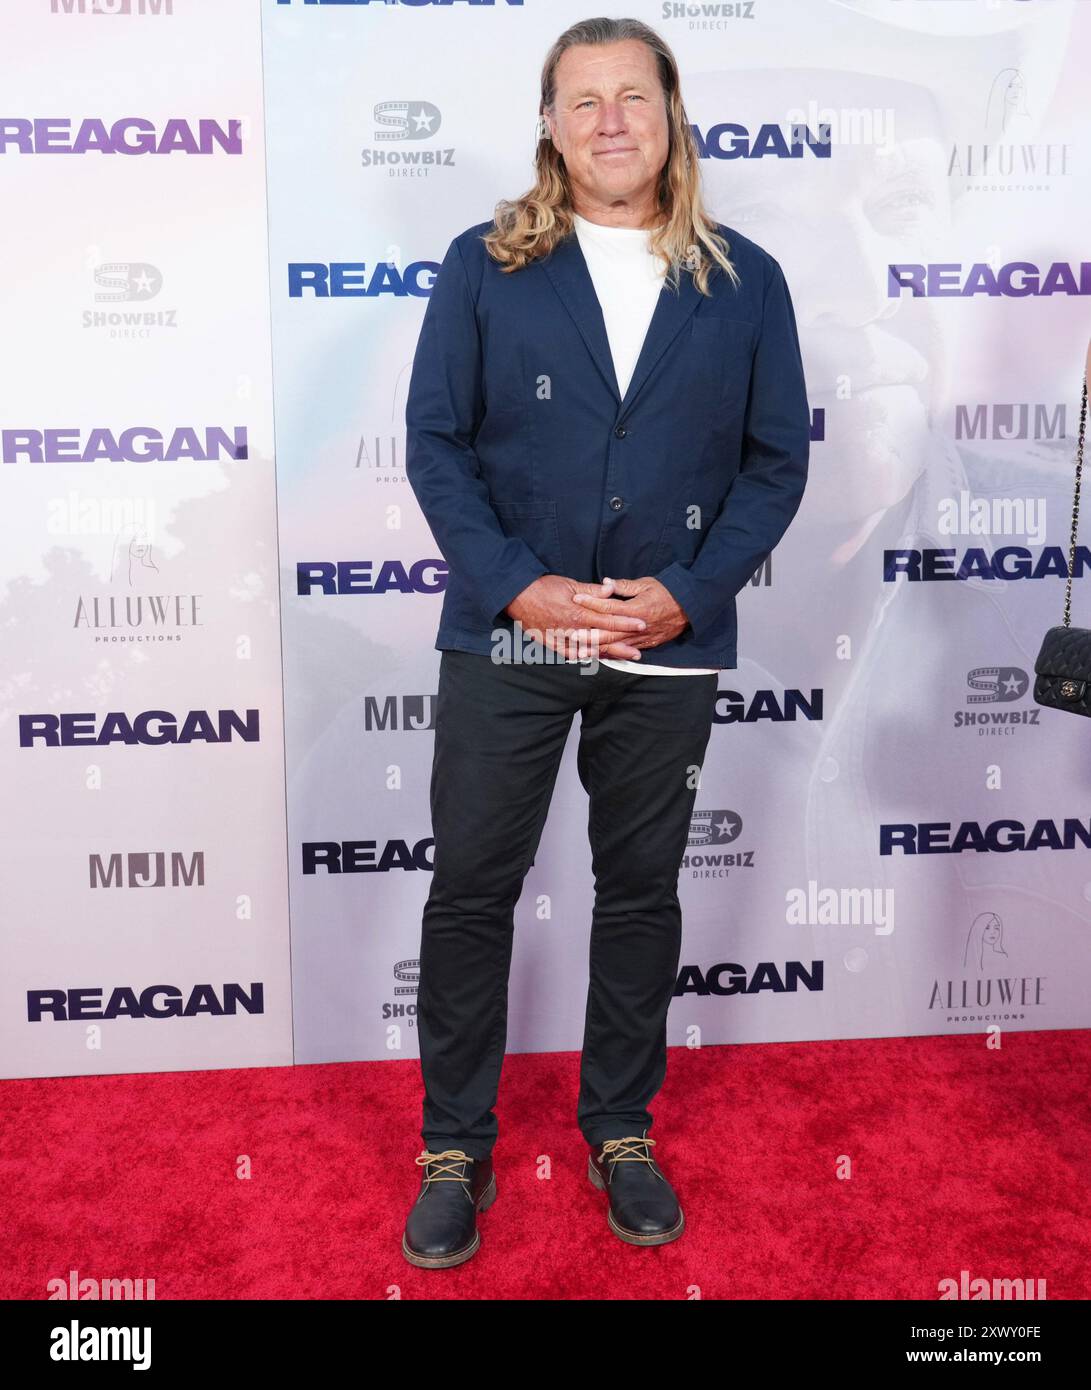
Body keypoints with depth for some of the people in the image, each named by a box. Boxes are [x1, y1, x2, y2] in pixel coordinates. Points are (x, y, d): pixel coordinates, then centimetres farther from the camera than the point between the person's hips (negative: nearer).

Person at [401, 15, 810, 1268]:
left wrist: (688, 590, -11)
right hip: (505, 637, -1)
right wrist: (516, 586, -15)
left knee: (641, 892, 12)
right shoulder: (484, 267, 2)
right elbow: (435, 441, -2)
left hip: (669, 648, 1)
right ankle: (454, 1150, 23)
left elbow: (776, 459, 3)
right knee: (470, 893, 5)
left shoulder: (744, 283, 5)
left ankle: (621, 1131, 33)